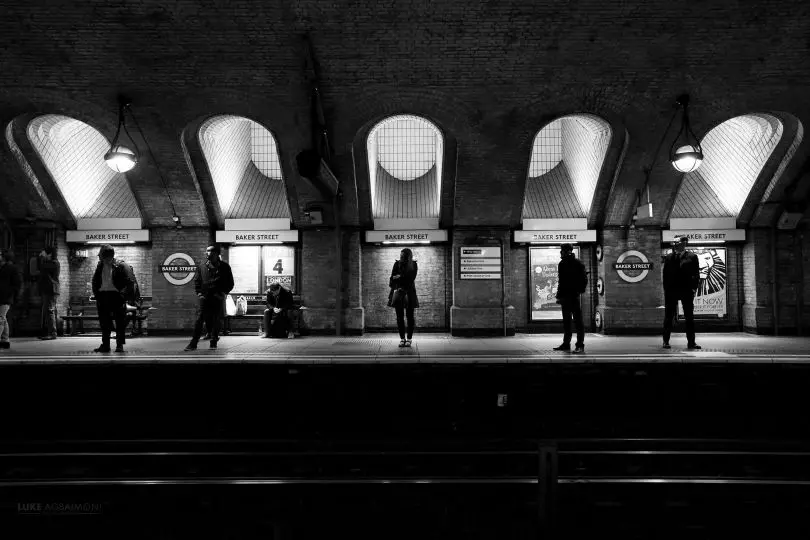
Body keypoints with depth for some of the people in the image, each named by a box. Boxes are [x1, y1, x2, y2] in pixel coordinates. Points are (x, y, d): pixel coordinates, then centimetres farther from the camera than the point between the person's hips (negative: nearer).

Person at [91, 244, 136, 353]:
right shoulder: (100, 266, 11)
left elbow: (130, 282, -10)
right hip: (102, 296, 6)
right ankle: (105, 345, 17)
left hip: (116, 296, -5)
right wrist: (96, 294, 9)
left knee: (120, 322, -1)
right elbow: (94, 282, 21)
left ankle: (120, 345, 5)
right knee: (104, 322, 9)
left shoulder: (121, 266, -7)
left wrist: (122, 295, -15)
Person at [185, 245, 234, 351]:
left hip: (218, 297, -1)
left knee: (217, 320, 2)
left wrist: (223, 293, -5)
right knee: (200, 318, -8)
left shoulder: (224, 267, 4)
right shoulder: (202, 267, 11)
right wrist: (199, 292, 3)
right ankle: (193, 343, -2)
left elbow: (230, 283, 7)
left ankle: (213, 342, 14)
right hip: (204, 296, 1)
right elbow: (197, 281, 18)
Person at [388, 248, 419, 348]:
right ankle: (402, 339, 7)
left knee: (409, 316, 0)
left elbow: (411, 279, -7)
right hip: (398, 292, 1)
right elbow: (393, 277, -1)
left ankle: (409, 339, 6)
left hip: (409, 292, -1)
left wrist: (400, 277, -10)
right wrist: (394, 289, -15)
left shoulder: (413, 265, 1)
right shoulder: (397, 264, 5)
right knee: (399, 316, 0)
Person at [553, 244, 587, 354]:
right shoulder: (561, 264, 13)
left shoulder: (578, 264, -6)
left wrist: (579, 292, -14)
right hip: (565, 297, 7)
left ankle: (580, 345, 0)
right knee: (566, 321, 11)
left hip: (574, 296, -7)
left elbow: (584, 280, -7)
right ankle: (566, 344, 18)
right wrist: (559, 296, 12)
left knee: (578, 321, -3)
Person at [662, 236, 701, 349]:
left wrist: (694, 288, -7)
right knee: (668, 317, 4)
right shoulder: (668, 258, 9)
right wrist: (666, 289, 0)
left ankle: (691, 342, 8)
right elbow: (665, 275, 8)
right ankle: (666, 341, 9)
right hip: (671, 291, 1)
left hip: (687, 291, -1)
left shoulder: (692, 257, 4)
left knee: (689, 317, 3)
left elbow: (696, 274, 3)